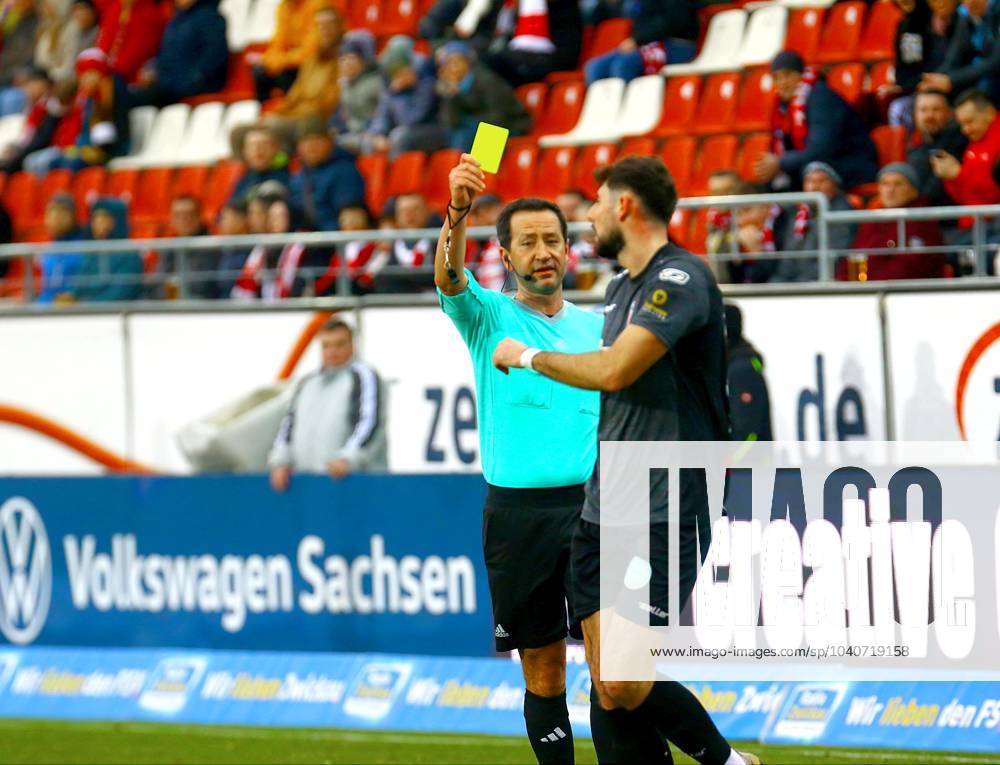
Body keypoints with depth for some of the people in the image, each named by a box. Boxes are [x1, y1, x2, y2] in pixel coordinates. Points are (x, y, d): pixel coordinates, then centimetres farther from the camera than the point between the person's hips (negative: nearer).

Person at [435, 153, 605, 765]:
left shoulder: (596, 326, 13)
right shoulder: (489, 317, 5)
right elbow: (449, 277, -17)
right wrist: (457, 211, -36)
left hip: (590, 504, 1)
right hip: (518, 511, -1)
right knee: (544, 669, 2)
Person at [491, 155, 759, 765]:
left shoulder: (681, 278, -11)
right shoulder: (620, 288, 18)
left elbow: (613, 371, -18)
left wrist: (530, 357, -3)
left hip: (663, 514, -9)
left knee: (623, 684, -14)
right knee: (606, 687, 2)